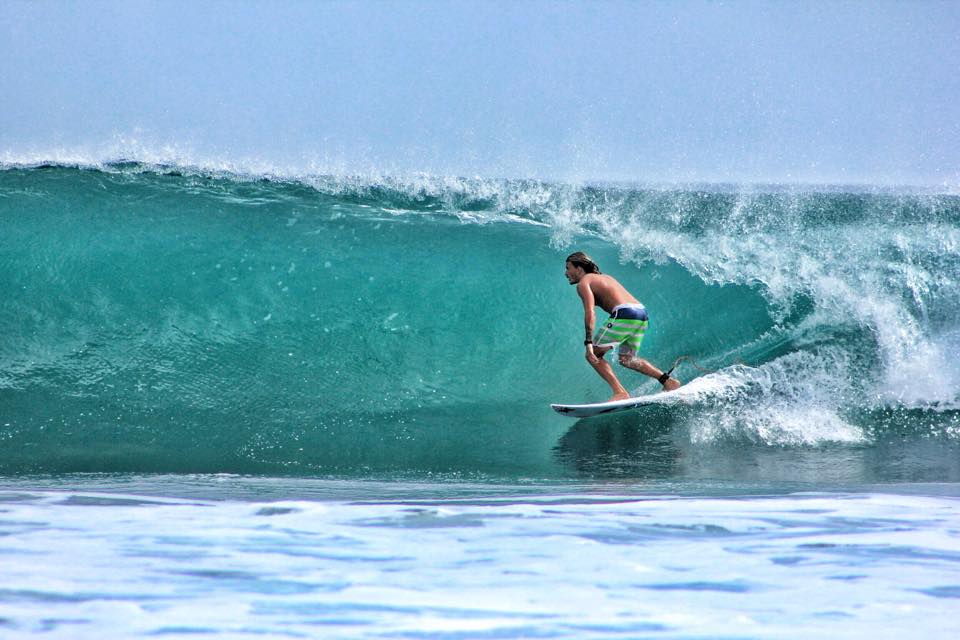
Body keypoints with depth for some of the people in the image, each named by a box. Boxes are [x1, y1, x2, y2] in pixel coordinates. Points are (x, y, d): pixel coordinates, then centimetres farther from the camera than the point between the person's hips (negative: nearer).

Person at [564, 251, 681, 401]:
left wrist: (589, 343, -19)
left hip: (624, 315, -9)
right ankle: (667, 380, 12)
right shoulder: (605, 277, 30)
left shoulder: (583, 283, 3)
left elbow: (590, 313, -12)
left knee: (593, 355, 0)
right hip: (642, 315, 9)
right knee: (626, 359, 24)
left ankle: (620, 393, -12)